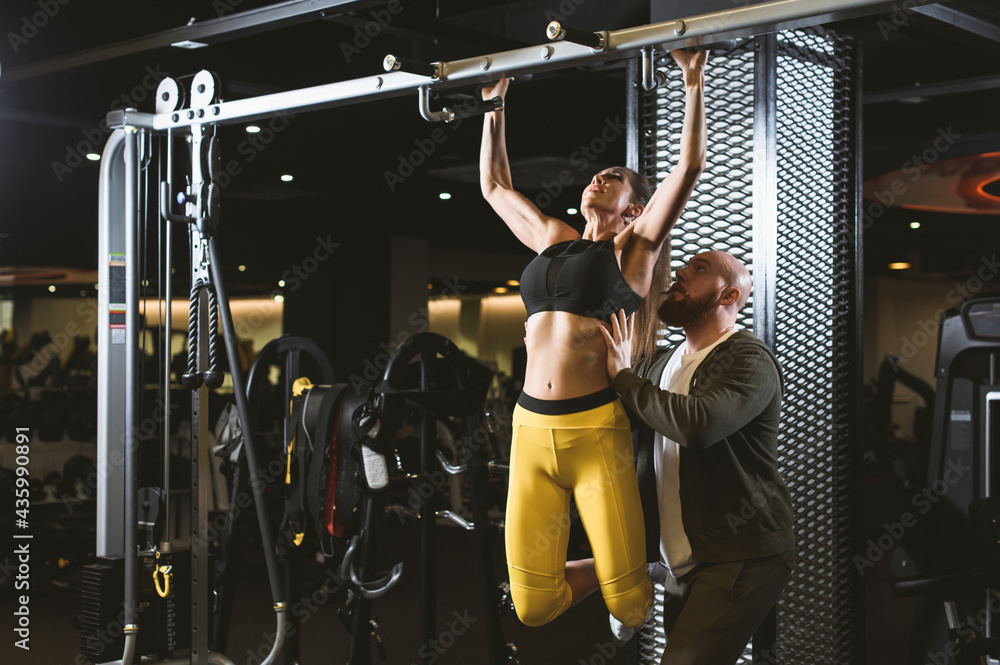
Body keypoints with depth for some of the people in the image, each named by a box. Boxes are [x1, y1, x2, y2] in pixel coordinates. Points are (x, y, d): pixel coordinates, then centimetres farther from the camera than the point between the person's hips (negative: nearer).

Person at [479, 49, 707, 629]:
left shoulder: (634, 246, 8)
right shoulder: (552, 237, 19)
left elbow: (689, 167, 0)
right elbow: (495, 185, 32)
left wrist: (695, 82, 0)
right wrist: (494, 105, 34)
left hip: (596, 428, -4)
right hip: (531, 428, 4)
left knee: (629, 605, -5)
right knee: (532, 607, 1)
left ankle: (628, 571, 31)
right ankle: (587, 573, 32)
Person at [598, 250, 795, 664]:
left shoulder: (749, 360, -12)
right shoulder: (660, 364, 14)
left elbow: (698, 424, -30)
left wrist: (623, 376, -18)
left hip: (739, 559, -8)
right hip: (679, 561, 8)